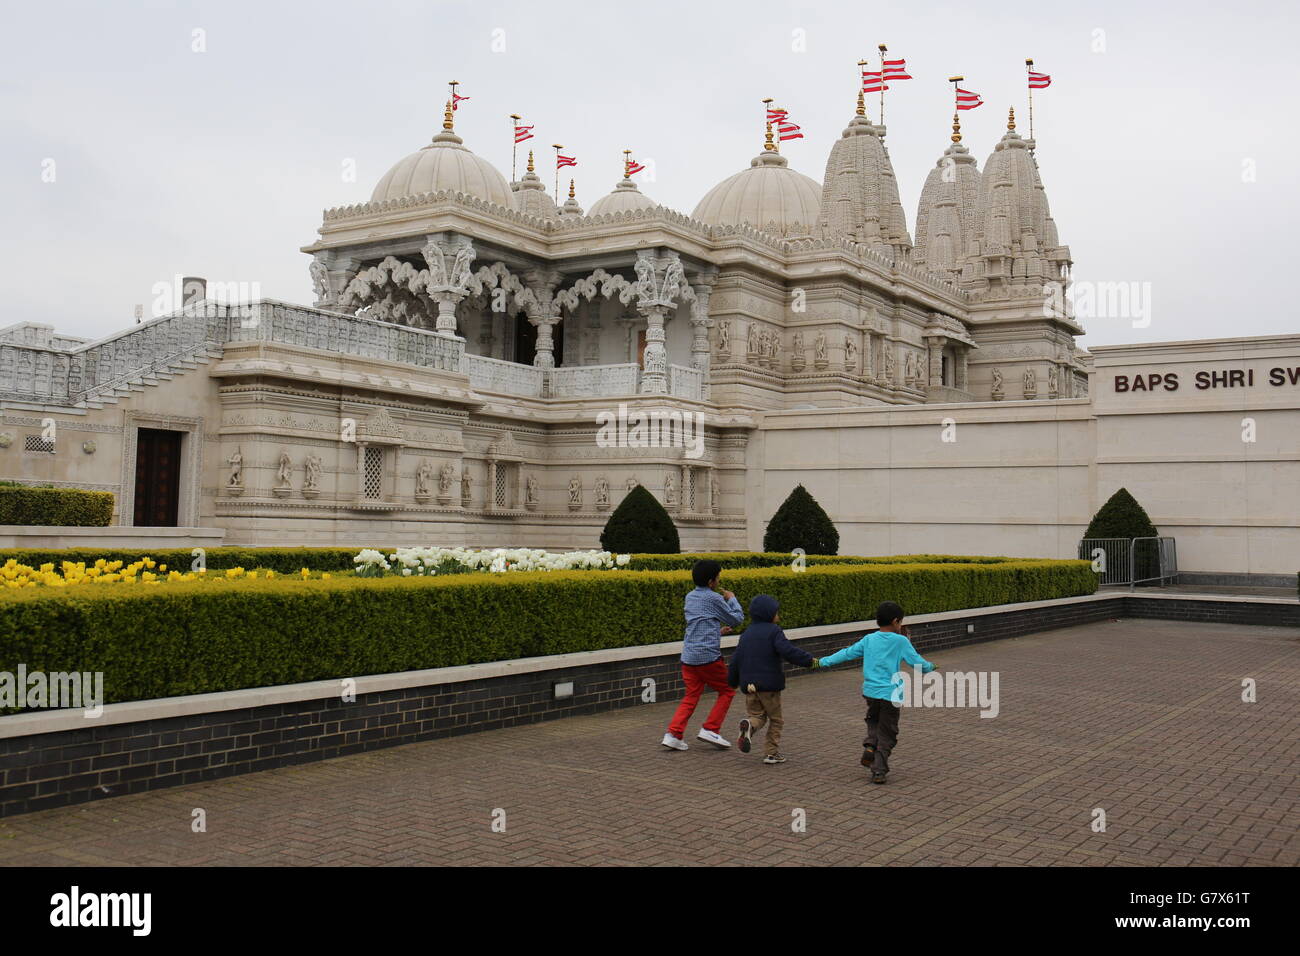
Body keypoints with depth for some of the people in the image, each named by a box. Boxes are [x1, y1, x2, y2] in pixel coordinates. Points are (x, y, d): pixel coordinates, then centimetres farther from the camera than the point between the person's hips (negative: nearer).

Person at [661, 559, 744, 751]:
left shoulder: (690, 597, 13)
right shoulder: (714, 598, -10)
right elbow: (737, 619, 1)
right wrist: (732, 599, 14)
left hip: (688, 656, 7)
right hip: (708, 656, -7)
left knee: (691, 696, 11)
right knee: (727, 691, 11)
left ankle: (673, 733, -2)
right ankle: (710, 730, 6)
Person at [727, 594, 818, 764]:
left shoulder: (746, 634, 12)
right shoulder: (774, 631, -8)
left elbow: (736, 660, 14)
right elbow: (788, 651, -21)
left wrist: (733, 681, 25)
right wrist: (809, 660, -13)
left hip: (749, 685, 5)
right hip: (770, 684, -5)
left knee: (756, 715, 14)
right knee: (775, 719, 11)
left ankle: (749, 725, -19)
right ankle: (771, 752, 9)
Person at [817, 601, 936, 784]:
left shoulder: (869, 640, 5)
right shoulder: (901, 641, -6)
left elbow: (847, 653, 9)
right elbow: (917, 662, -2)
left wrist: (824, 661, 20)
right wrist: (929, 667, 20)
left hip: (870, 692, 4)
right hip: (890, 694, -3)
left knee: (873, 721, 29)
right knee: (886, 735, 8)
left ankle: (869, 747, 5)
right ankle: (879, 771, 2)